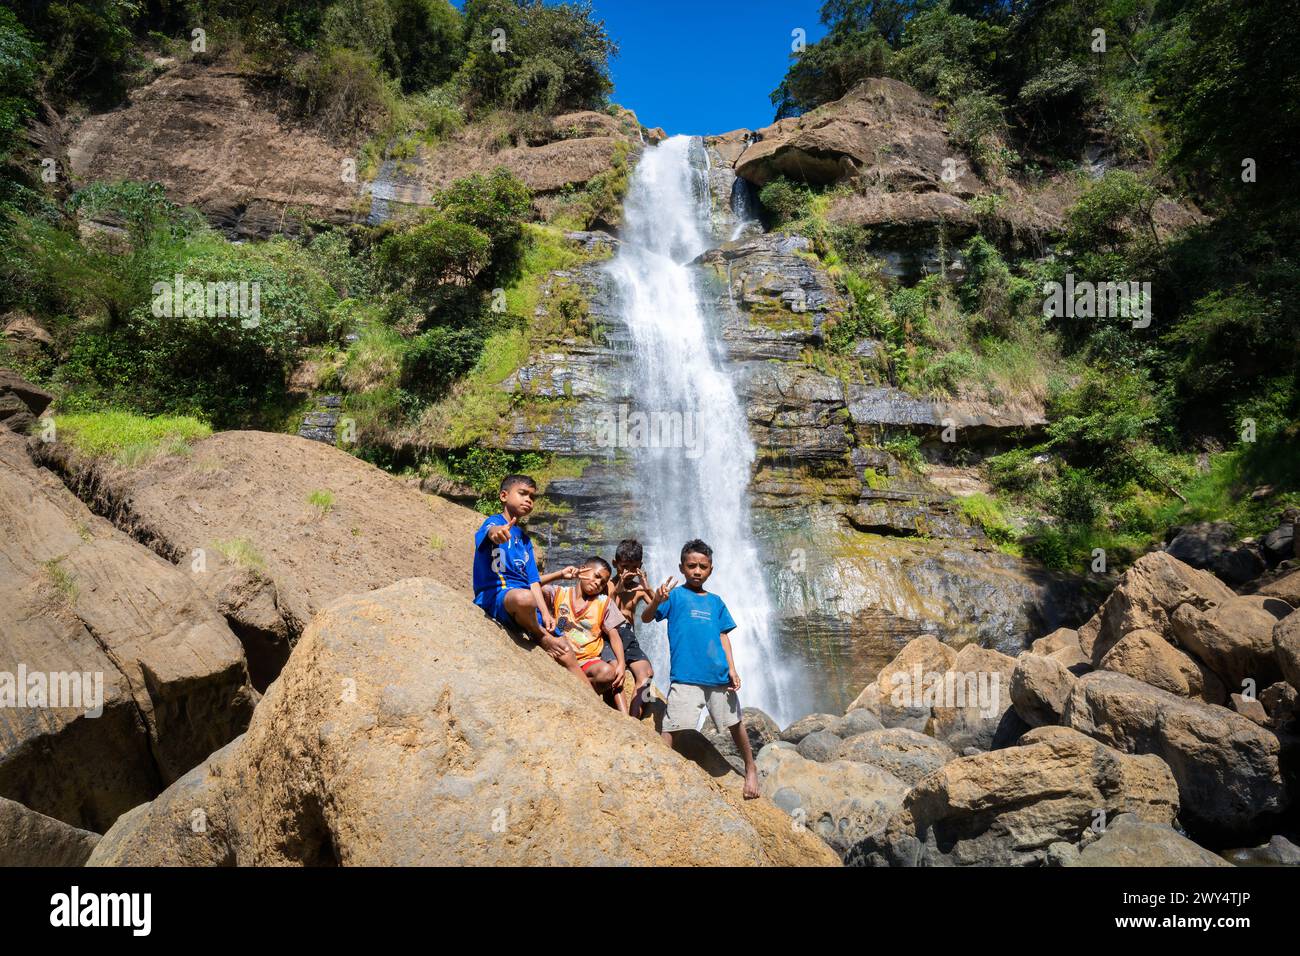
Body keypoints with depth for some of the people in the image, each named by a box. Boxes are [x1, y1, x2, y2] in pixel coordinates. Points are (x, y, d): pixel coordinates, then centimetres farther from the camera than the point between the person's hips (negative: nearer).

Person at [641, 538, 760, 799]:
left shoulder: (715, 602, 14)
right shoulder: (675, 595, 1)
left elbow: (723, 636, 13)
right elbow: (646, 618, -11)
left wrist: (732, 669, 2)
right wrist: (656, 601, -32)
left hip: (718, 674, 4)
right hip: (685, 675, -4)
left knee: (735, 723, 15)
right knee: (672, 729, -10)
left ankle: (751, 769, 35)